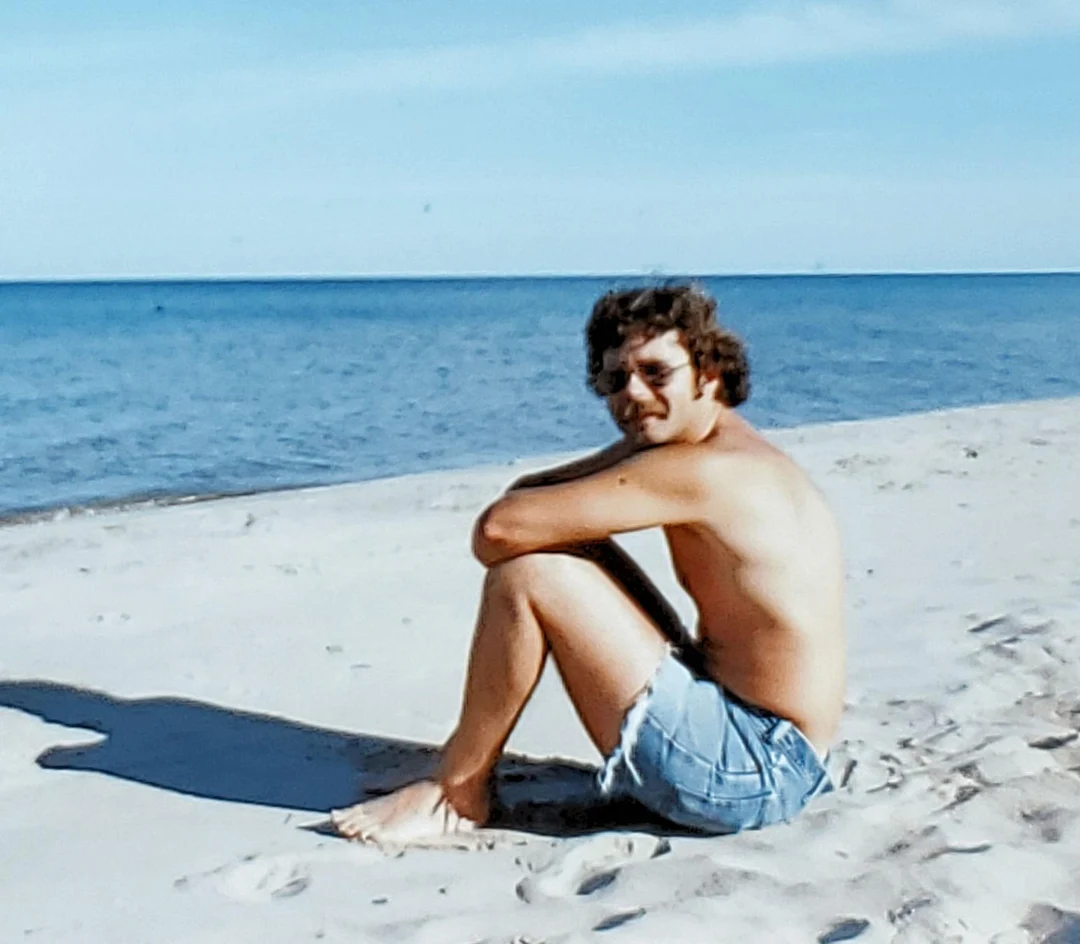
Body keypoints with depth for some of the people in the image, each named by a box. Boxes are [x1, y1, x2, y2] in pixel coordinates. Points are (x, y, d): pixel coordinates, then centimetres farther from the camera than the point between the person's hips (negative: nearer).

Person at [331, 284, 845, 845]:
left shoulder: (707, 469, -21)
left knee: (528, 572, -15)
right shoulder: (720, 444, 9)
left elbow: (497, 530, -23)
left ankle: (455, 795, 3)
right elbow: (529, 493, 8)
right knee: (572, 551, 13)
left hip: (751, 772, -10)